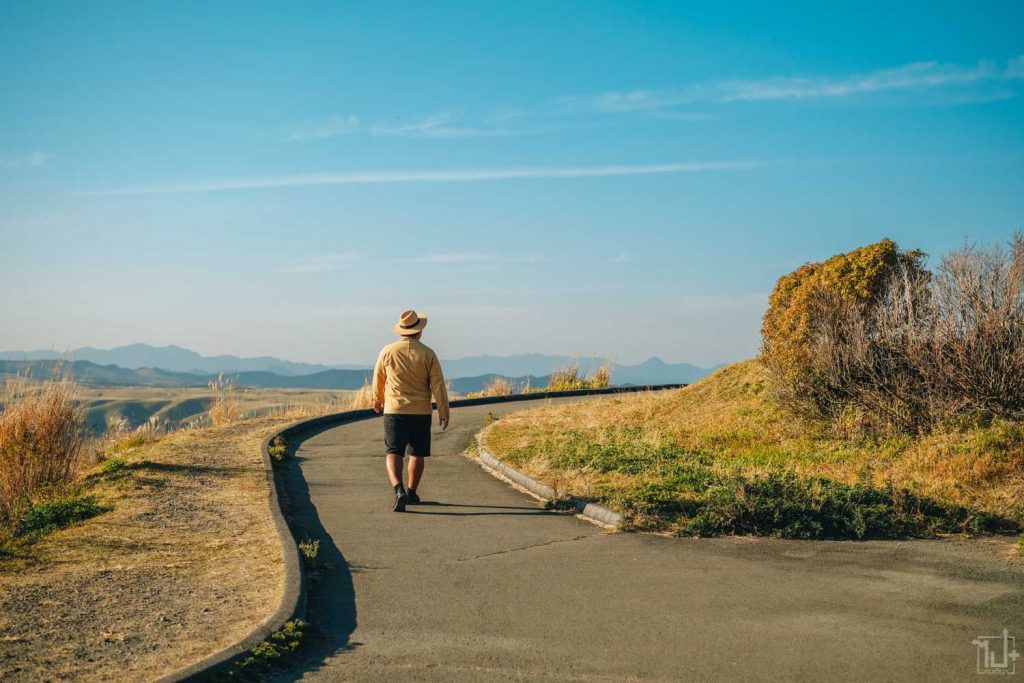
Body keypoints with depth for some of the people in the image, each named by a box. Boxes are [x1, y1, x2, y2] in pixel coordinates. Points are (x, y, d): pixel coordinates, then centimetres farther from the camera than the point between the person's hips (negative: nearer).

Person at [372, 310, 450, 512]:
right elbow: (438, 385, -6)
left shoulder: (388, 351, -1)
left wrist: (378, 400, 29)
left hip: (394, 410, 0)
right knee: (417, 454, 16)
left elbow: (378, 379, 11)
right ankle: (411, 493, 24)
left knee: (394, 454, -2)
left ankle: (399, 490, -23)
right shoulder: (428, 354, -5)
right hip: (421, 411, 0)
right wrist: (444, 412, 0)